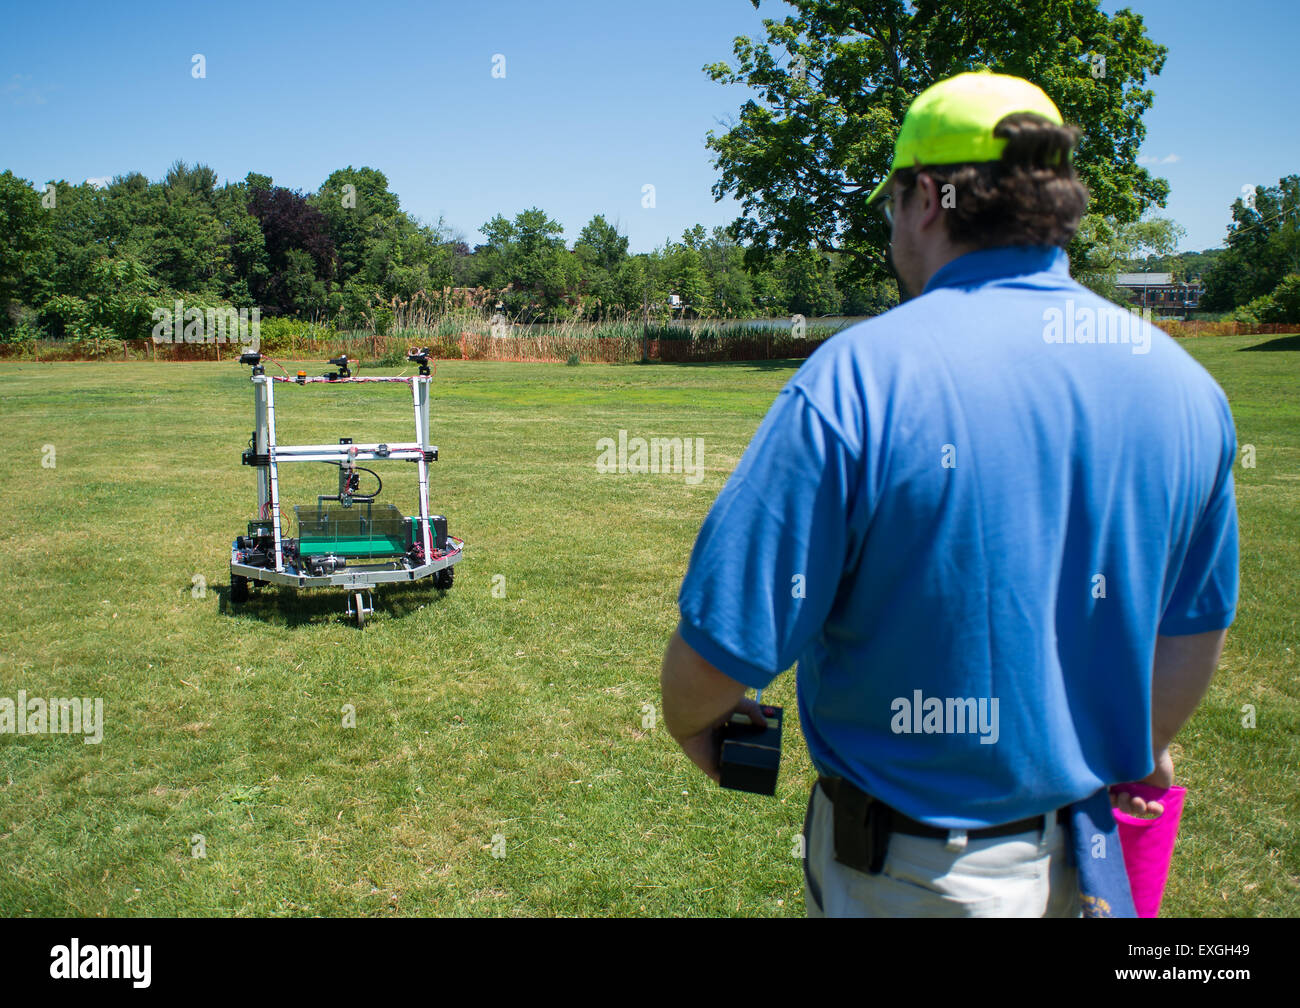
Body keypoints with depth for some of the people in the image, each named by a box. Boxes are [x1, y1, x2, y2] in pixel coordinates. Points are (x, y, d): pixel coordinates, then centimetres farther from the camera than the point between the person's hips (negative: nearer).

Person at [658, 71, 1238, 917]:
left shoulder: (859, 376, -23)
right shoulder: (1186, 384, -4)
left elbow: (723, 642, -22)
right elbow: (1197, 622, 8)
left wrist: (691, 723, 1)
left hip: (916, 872, -5)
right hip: (1091, 860, 5)